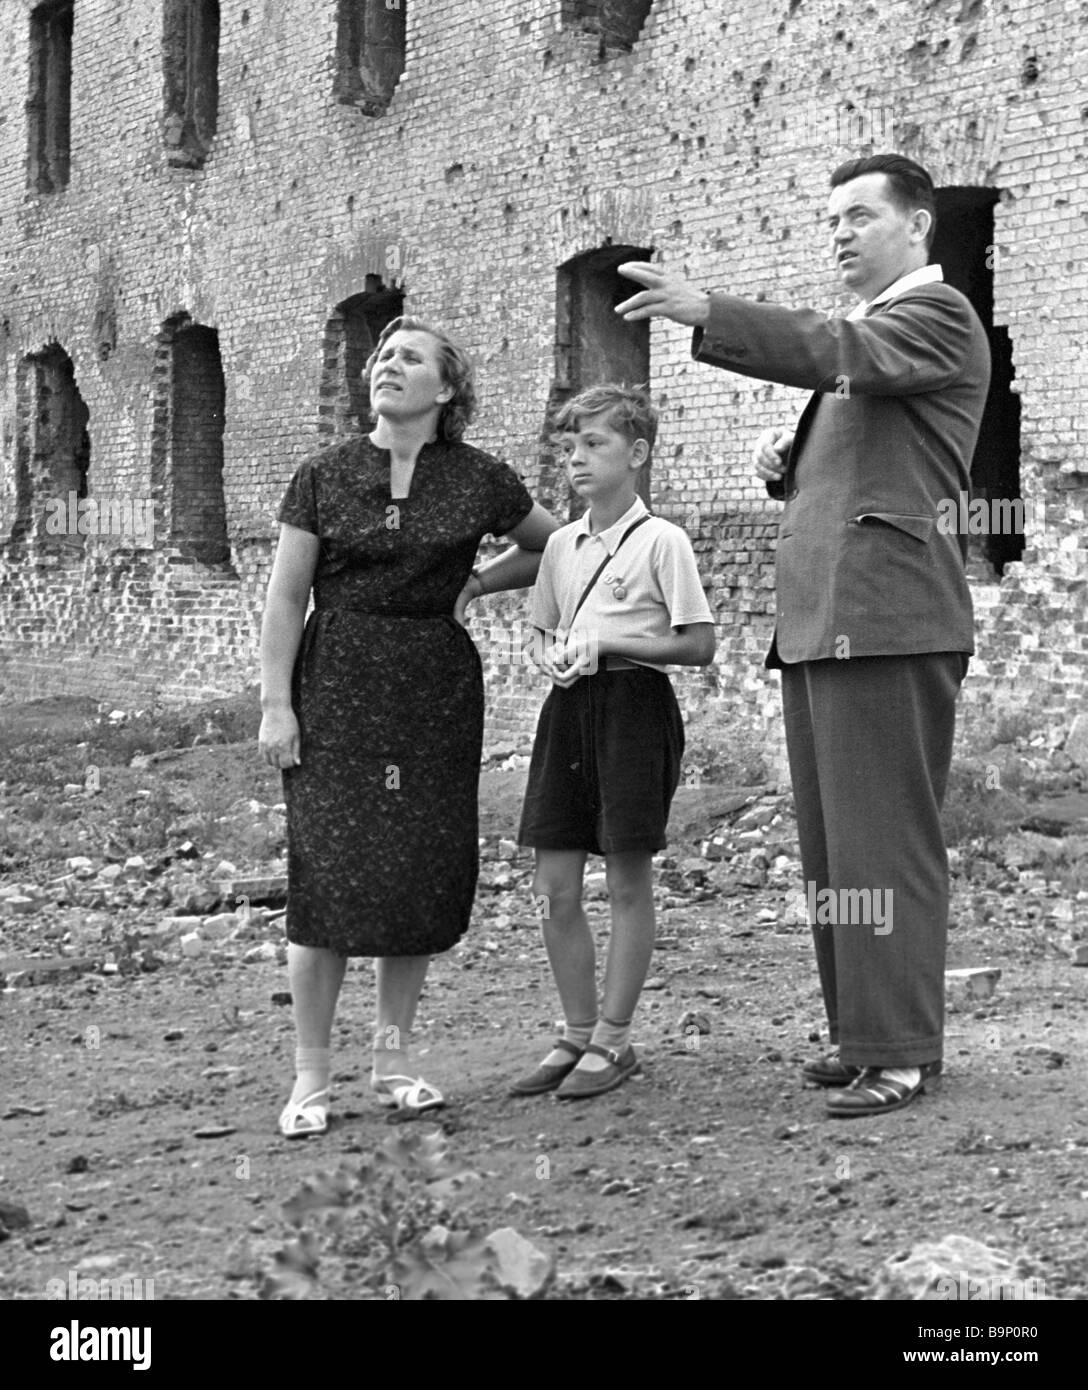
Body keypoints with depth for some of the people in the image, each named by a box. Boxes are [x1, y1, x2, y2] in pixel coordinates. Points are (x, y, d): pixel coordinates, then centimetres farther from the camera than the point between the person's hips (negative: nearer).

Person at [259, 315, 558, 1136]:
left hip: (436, 695, 2)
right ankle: (311, 1077, 1)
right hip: (337, 690, -1)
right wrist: (275, 703, -4)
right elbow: (286, 597, 3)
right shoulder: (325, 477, 3)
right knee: (327, 875, -8)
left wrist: (474, 584, 6)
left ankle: (393, 1060, 17)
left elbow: (551, 546, 19)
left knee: (422, 874, 2)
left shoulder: (478, 482, 5)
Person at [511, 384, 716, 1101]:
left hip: (635, 702, -6)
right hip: (569, 707, 6)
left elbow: (699, 645, -8)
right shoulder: (562, 543, 13)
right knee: (555, 887, 4)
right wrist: (554, 657, 0)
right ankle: (578, 1035, 16)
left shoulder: (662, 540, -6)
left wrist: (606, 644, -15)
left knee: (628, 883, 1)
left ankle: (614, 1041, 10)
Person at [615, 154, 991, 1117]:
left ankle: (902, 1050, -7)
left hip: (886, 612, -9)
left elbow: (835, 352, -21)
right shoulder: (868, 329, 27)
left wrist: (705, 312, -30)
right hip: (818, 617, 9)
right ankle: (865, 1029, 14)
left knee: (885, 836, -10)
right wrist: (786, 463, 9)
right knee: (833, 842, 9)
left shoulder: (938, 315, -1)